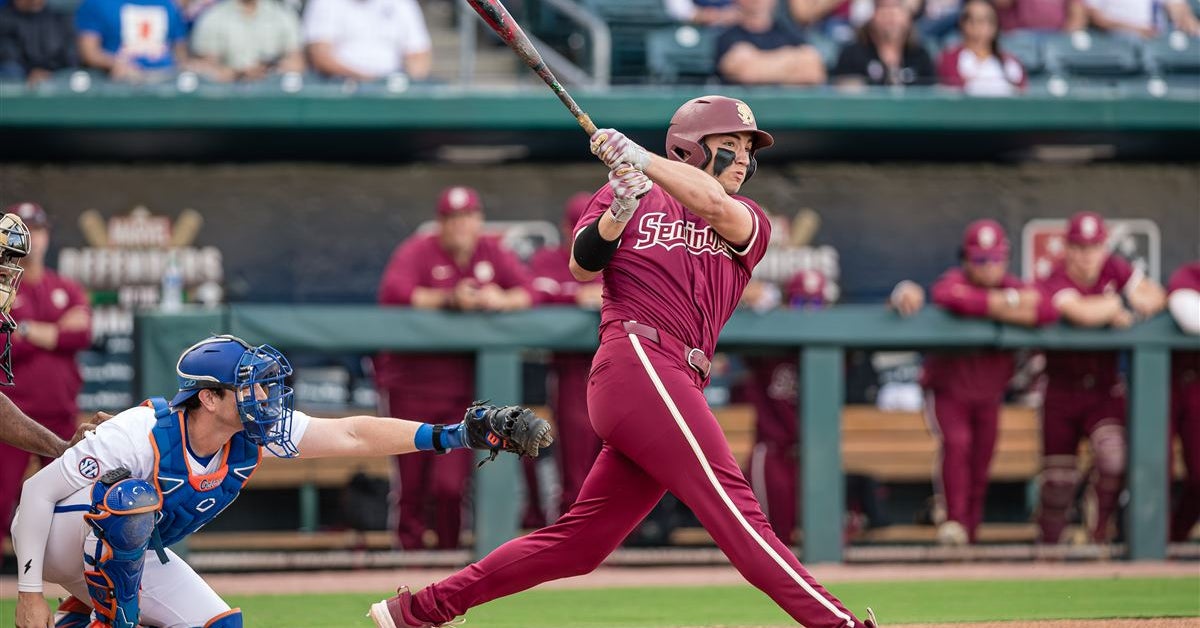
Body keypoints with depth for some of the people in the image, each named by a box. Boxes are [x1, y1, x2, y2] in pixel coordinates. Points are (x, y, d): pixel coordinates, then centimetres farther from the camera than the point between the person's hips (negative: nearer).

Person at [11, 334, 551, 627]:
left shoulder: (254, 434, -15)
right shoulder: (141, 435, -34)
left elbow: (350, 436, -19)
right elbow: (38, 491, -28)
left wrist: (455, 435, -28)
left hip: (127, 553, 8)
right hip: (61, 537, -7)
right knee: (131, 497, -36)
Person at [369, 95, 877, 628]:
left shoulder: (749, 224, 19)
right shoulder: (634, 199, 13)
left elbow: (715, 205, -5)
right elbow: (582, 264, -1)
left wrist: (637, 156, -9)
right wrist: (619, 210, -18)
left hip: (675, 385, 6)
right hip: (638, 361, -6)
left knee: (581, 542, 4)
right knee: (732, 504, -18)